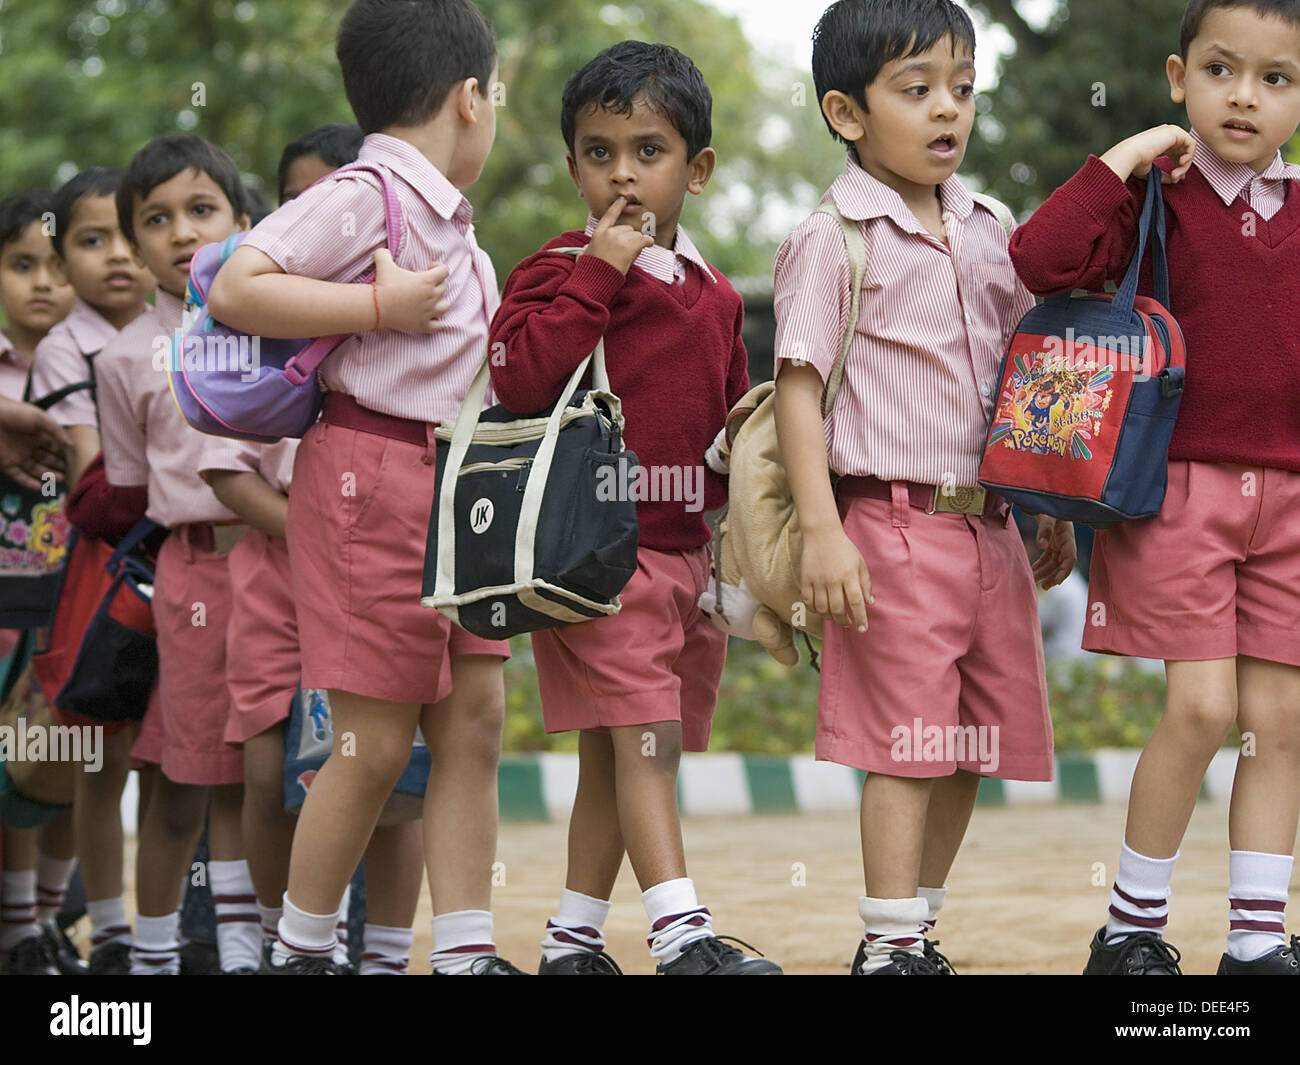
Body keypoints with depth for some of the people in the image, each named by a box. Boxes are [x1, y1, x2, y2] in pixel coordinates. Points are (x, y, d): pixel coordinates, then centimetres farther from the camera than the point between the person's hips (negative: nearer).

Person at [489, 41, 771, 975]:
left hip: (685, 545, 7)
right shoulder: (559, 270, -4)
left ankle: (574, 940, 19)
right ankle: (683, 936, -20)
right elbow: (522, 378, -20)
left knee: (612, 756, 12)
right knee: (643, 738, -15)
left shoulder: (712, 295, 15)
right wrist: (598, 273, -19)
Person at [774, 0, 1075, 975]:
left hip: (989, 527, 7)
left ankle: (916, 923, 21)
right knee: (908, 746, -6)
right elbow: (799, 389, -10)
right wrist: (821, 531, -17)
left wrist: (1054, 510, 19)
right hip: (895, 523, -6)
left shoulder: (987, 233, 13)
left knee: (975, 745, 9)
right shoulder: (833, 242, -6)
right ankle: (891, 946, 1)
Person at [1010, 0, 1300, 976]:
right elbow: (1036, 262, -18)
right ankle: (1131, 925, 5)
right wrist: (1123, 160, -17)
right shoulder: (1153, 198, -3)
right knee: (1203, 706, -11)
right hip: (1179, 486, -4)